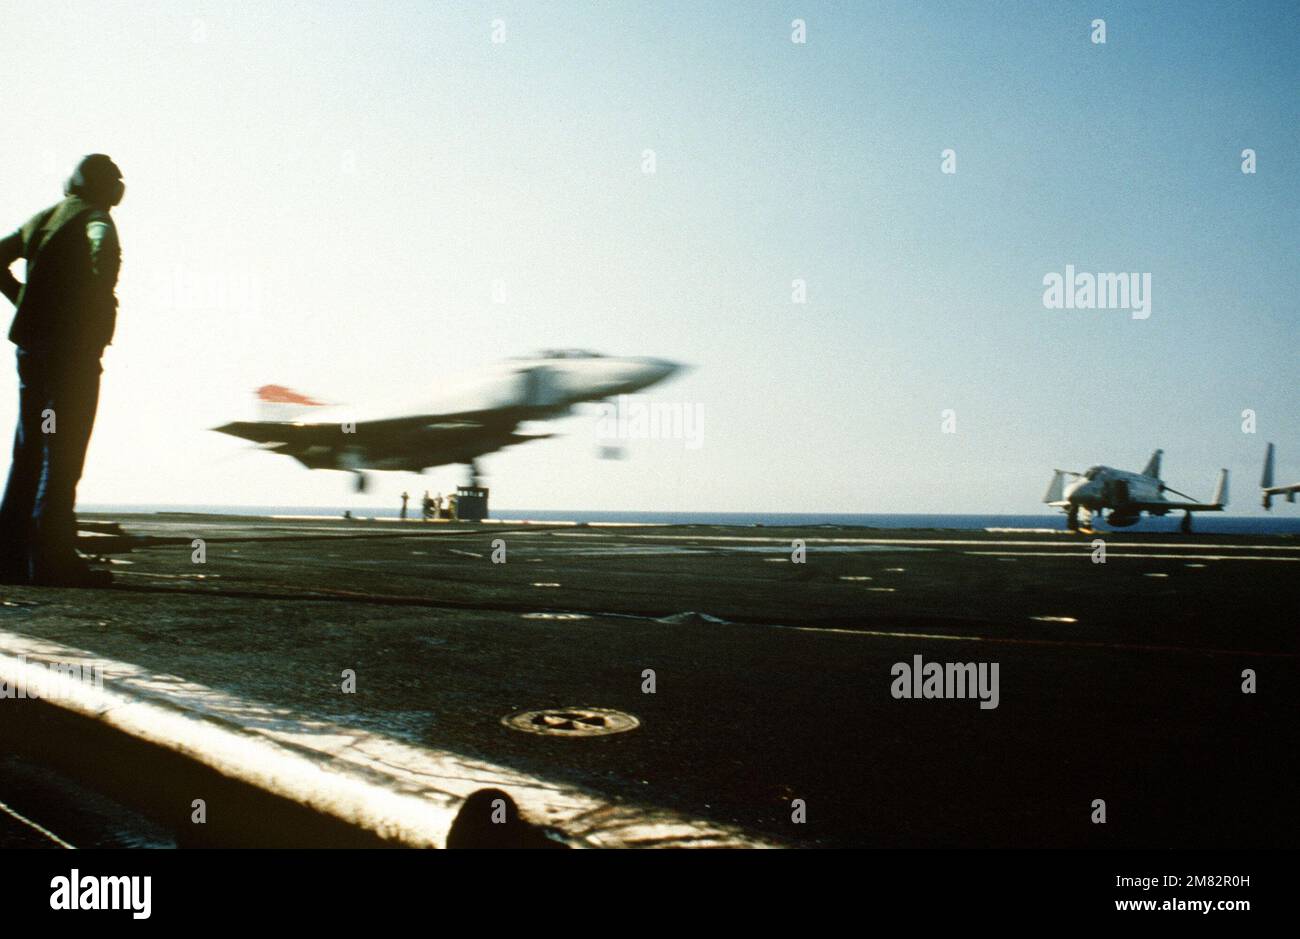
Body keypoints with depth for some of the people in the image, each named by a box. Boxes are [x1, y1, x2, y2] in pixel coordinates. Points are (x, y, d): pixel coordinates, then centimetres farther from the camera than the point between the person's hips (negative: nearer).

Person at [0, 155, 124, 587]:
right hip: (72, 349, -7)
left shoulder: (42, 219, 17)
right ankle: (52, 559, -6)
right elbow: (104, 250, -26)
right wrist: (100, 304, -15)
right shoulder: (94, 218, -5)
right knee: (63, 454, -6)